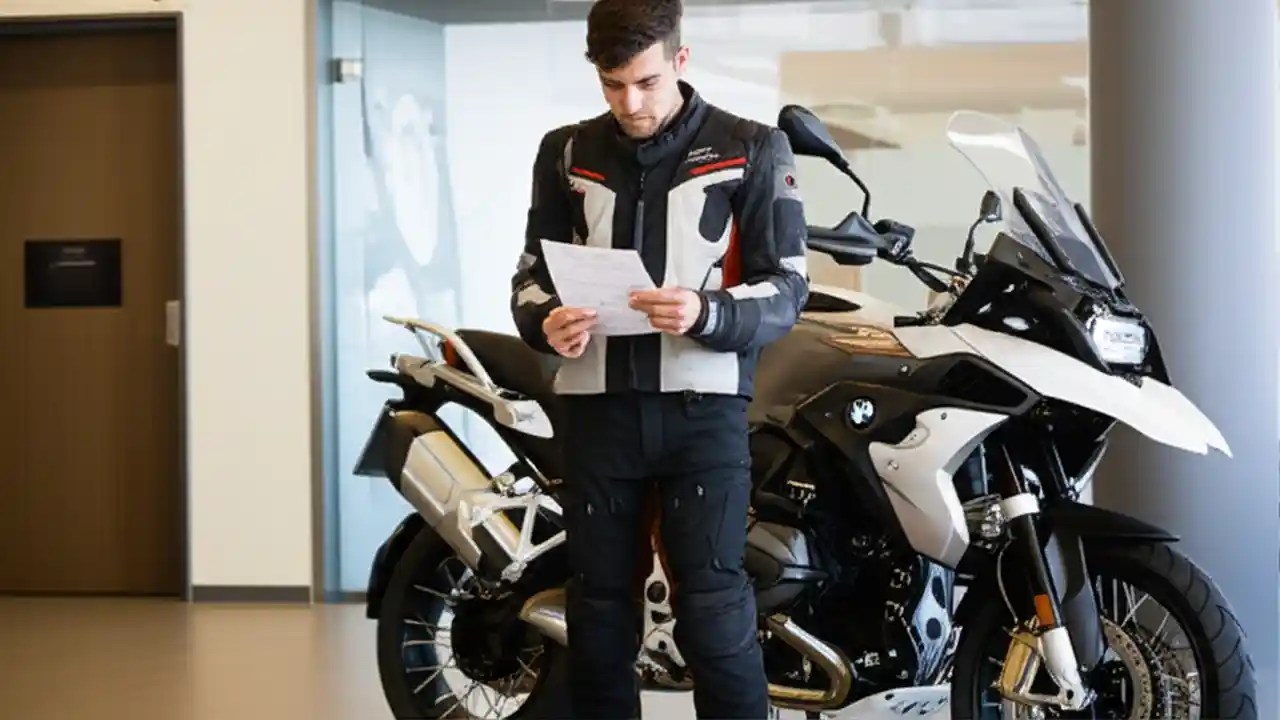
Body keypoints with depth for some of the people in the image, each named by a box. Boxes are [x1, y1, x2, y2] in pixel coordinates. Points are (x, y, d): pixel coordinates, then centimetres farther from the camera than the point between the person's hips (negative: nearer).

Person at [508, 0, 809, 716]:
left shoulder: (752, 150, 3)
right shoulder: (567, 154, 13)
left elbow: (785, 286, -1)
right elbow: (533, 272, 15)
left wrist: (706, 314, -21)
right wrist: (545, 322, -9)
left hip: (702, 403, -3)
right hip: (598, 403, 3)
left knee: (713, 610, -9)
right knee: (599, 608, 6)